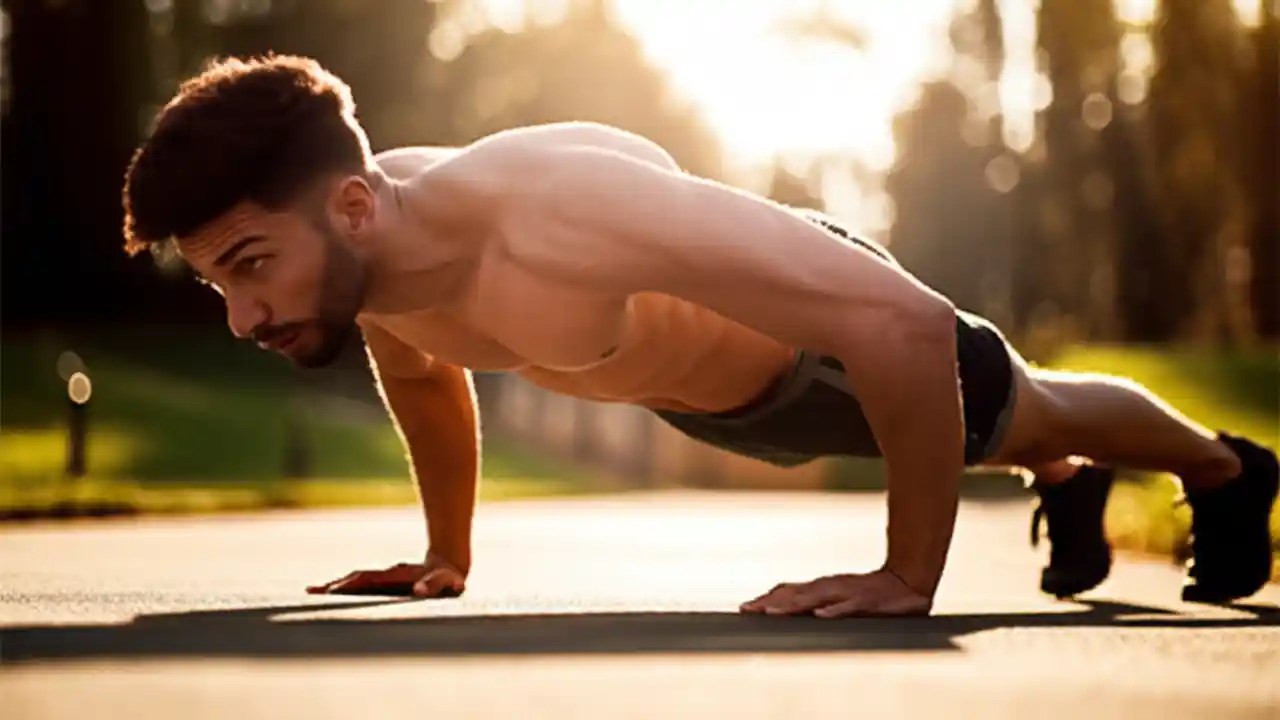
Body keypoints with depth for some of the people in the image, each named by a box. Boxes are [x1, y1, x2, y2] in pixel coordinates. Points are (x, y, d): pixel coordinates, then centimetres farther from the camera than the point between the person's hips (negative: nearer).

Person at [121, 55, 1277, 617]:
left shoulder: (554, 217, -51)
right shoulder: (362, 257, -27)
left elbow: (907, 322, -50)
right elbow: (423, 372, 2)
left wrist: (909, 579, -43)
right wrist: (447, 558, 7)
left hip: (834, 334, -6)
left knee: (1024, 412, 26)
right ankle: (1068, 486, 70)